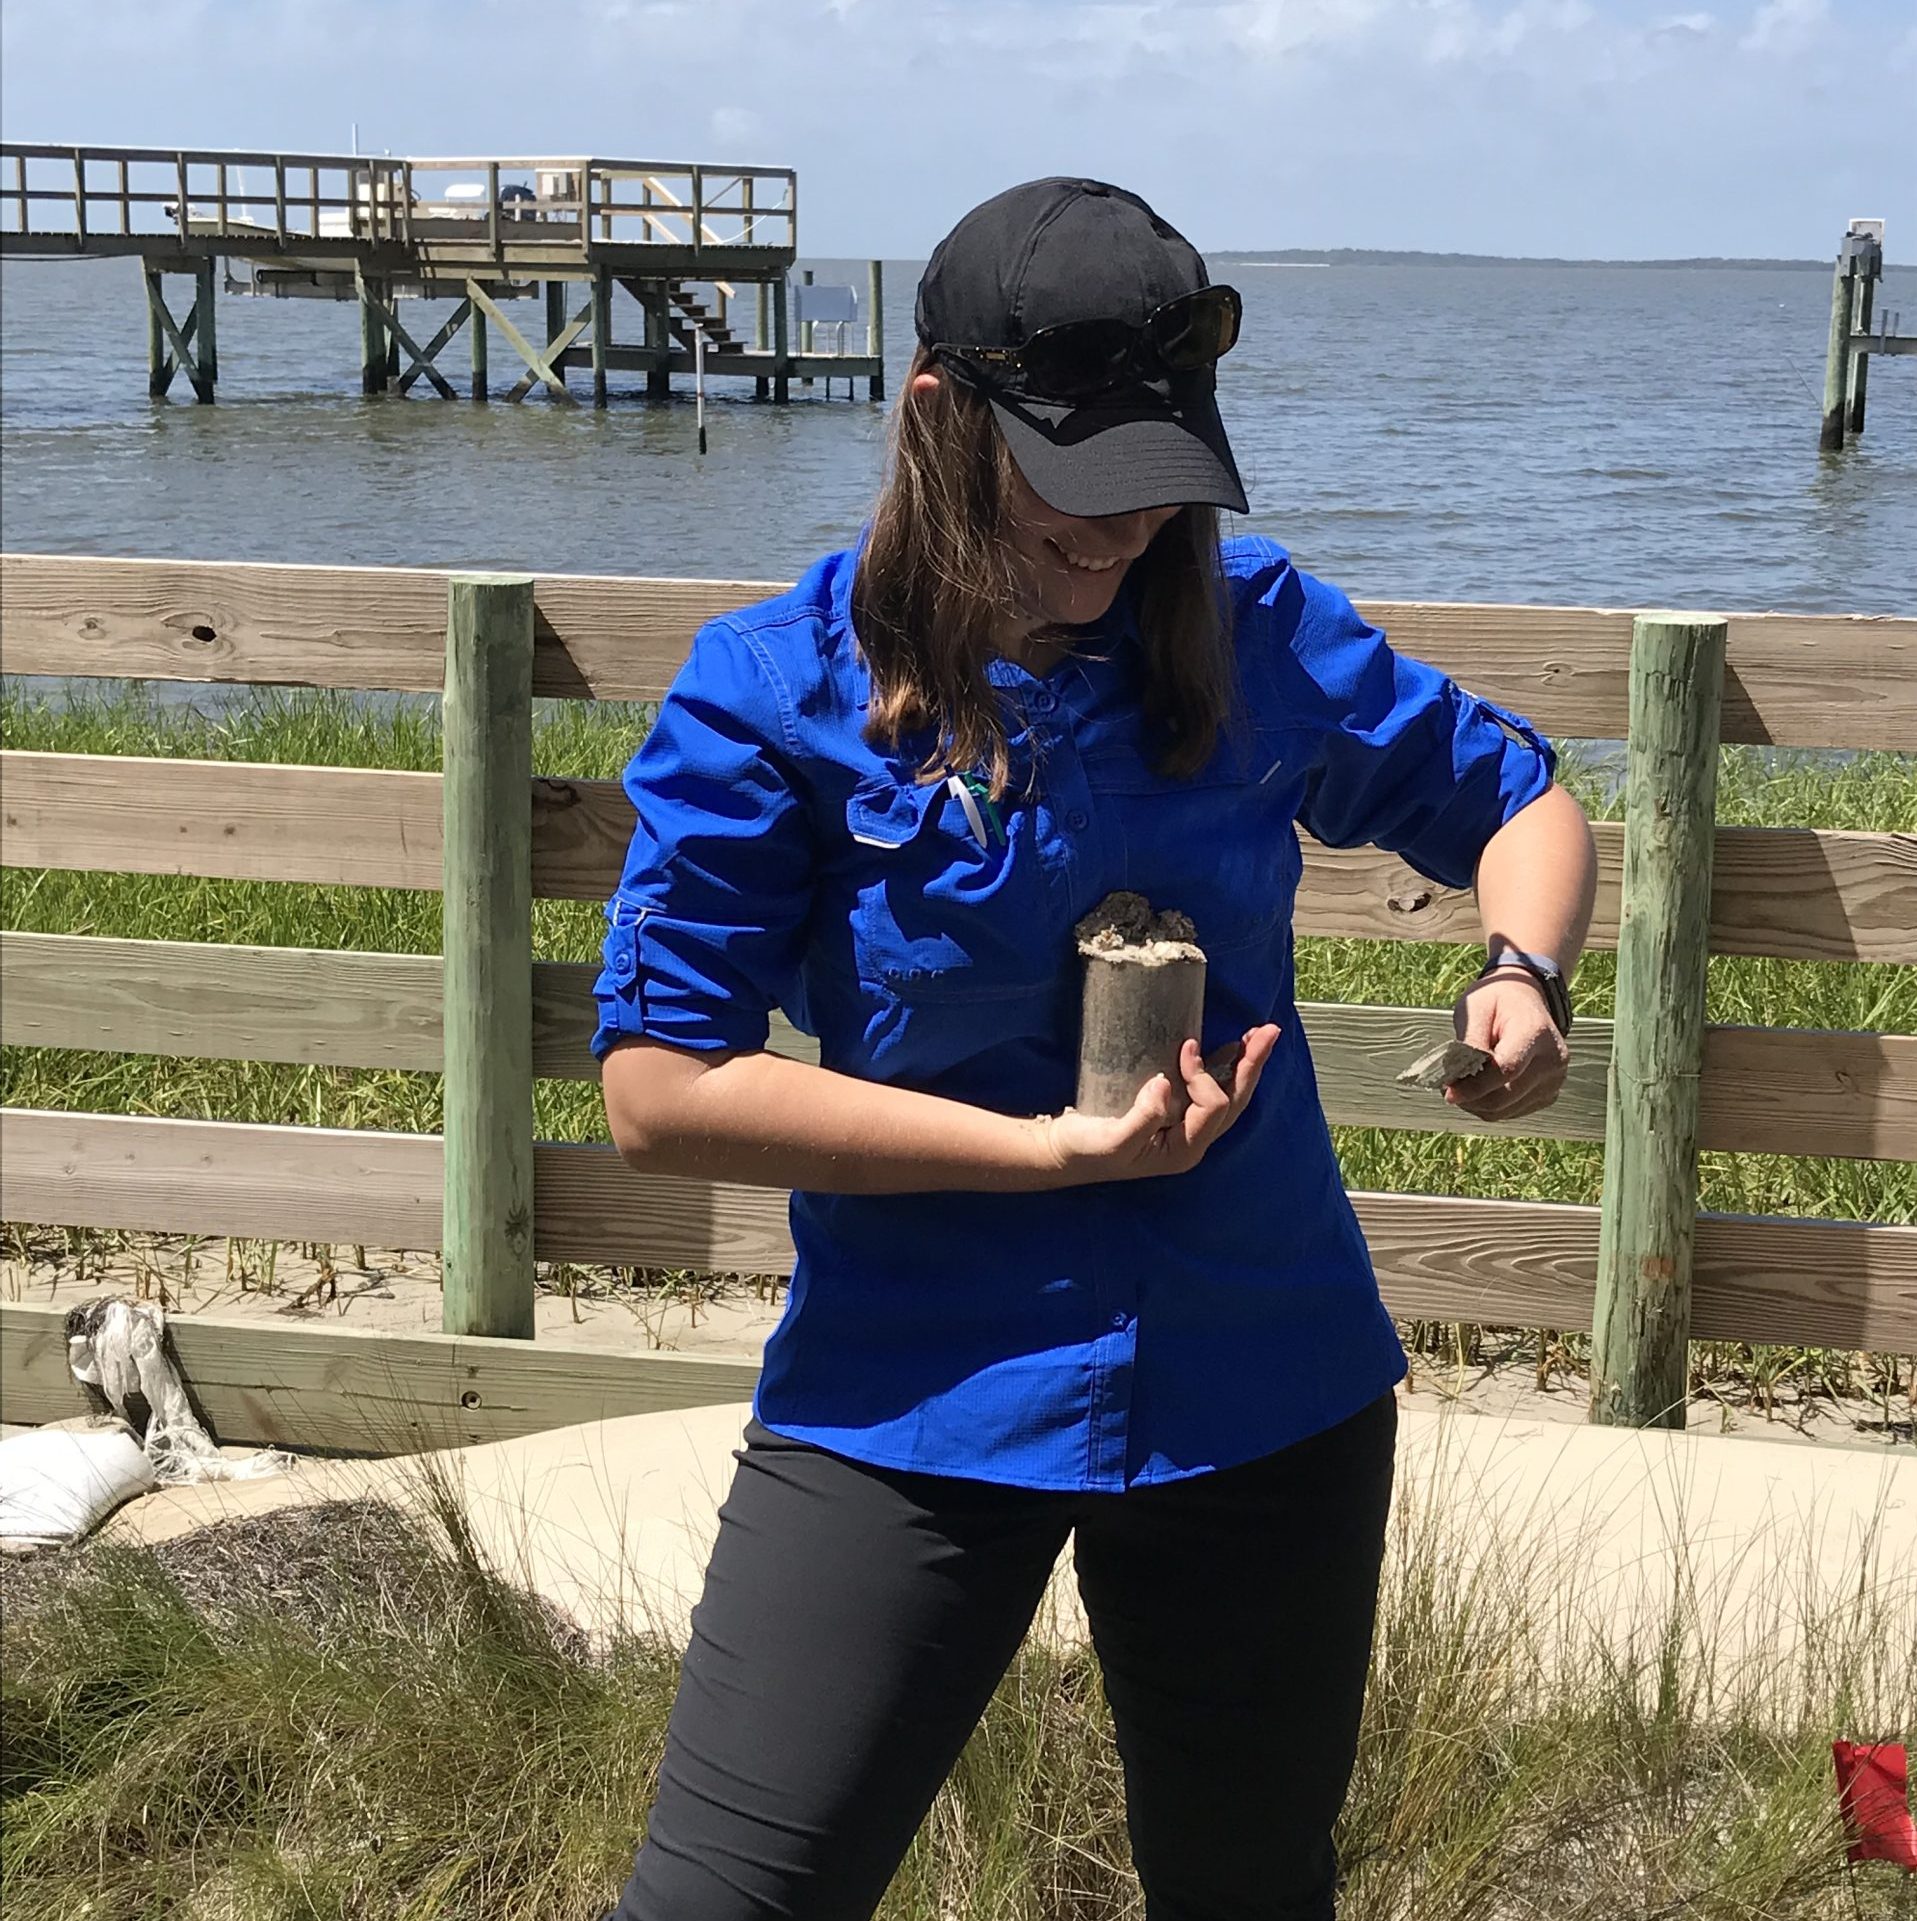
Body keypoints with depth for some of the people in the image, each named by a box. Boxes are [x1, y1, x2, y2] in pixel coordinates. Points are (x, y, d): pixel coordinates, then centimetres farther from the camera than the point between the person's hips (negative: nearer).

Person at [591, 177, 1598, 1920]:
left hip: (1261, 1386, 3)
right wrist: (1046, 1149, -17)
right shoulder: (779, 696, -11)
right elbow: (659, 1089, -14)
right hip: (914, 1396, -3)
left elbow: (1518, 800, 12)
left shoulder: (1259, 633, -2)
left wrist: (1524, 971, -11)